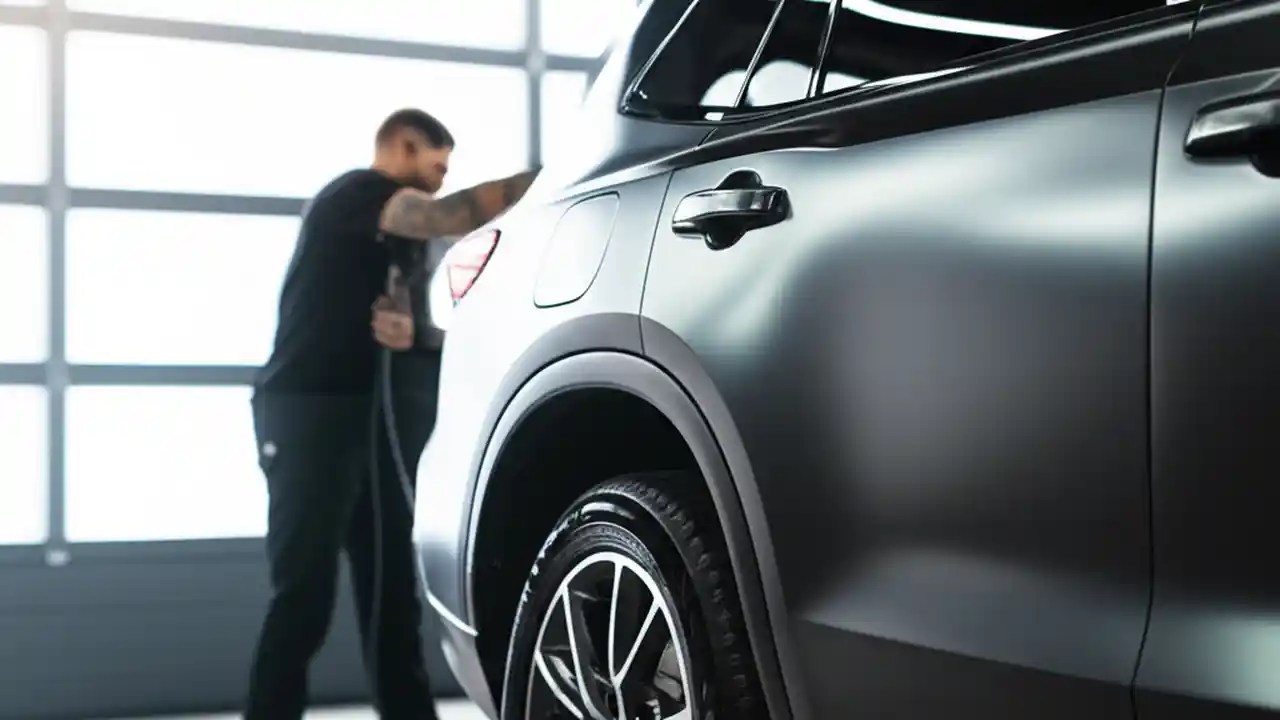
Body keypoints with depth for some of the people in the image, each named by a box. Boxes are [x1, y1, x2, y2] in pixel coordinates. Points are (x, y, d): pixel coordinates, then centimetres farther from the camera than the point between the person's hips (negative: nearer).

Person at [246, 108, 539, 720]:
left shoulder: (382, 227, 22)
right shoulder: (357, 193, -7)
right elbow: (451, 218, -25)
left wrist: (397, 328, -4)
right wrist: (540, 177, -19)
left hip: (361, 413, 9)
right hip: (308, 411, -9)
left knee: (392, 586, 7)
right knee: (306, 591, -11)